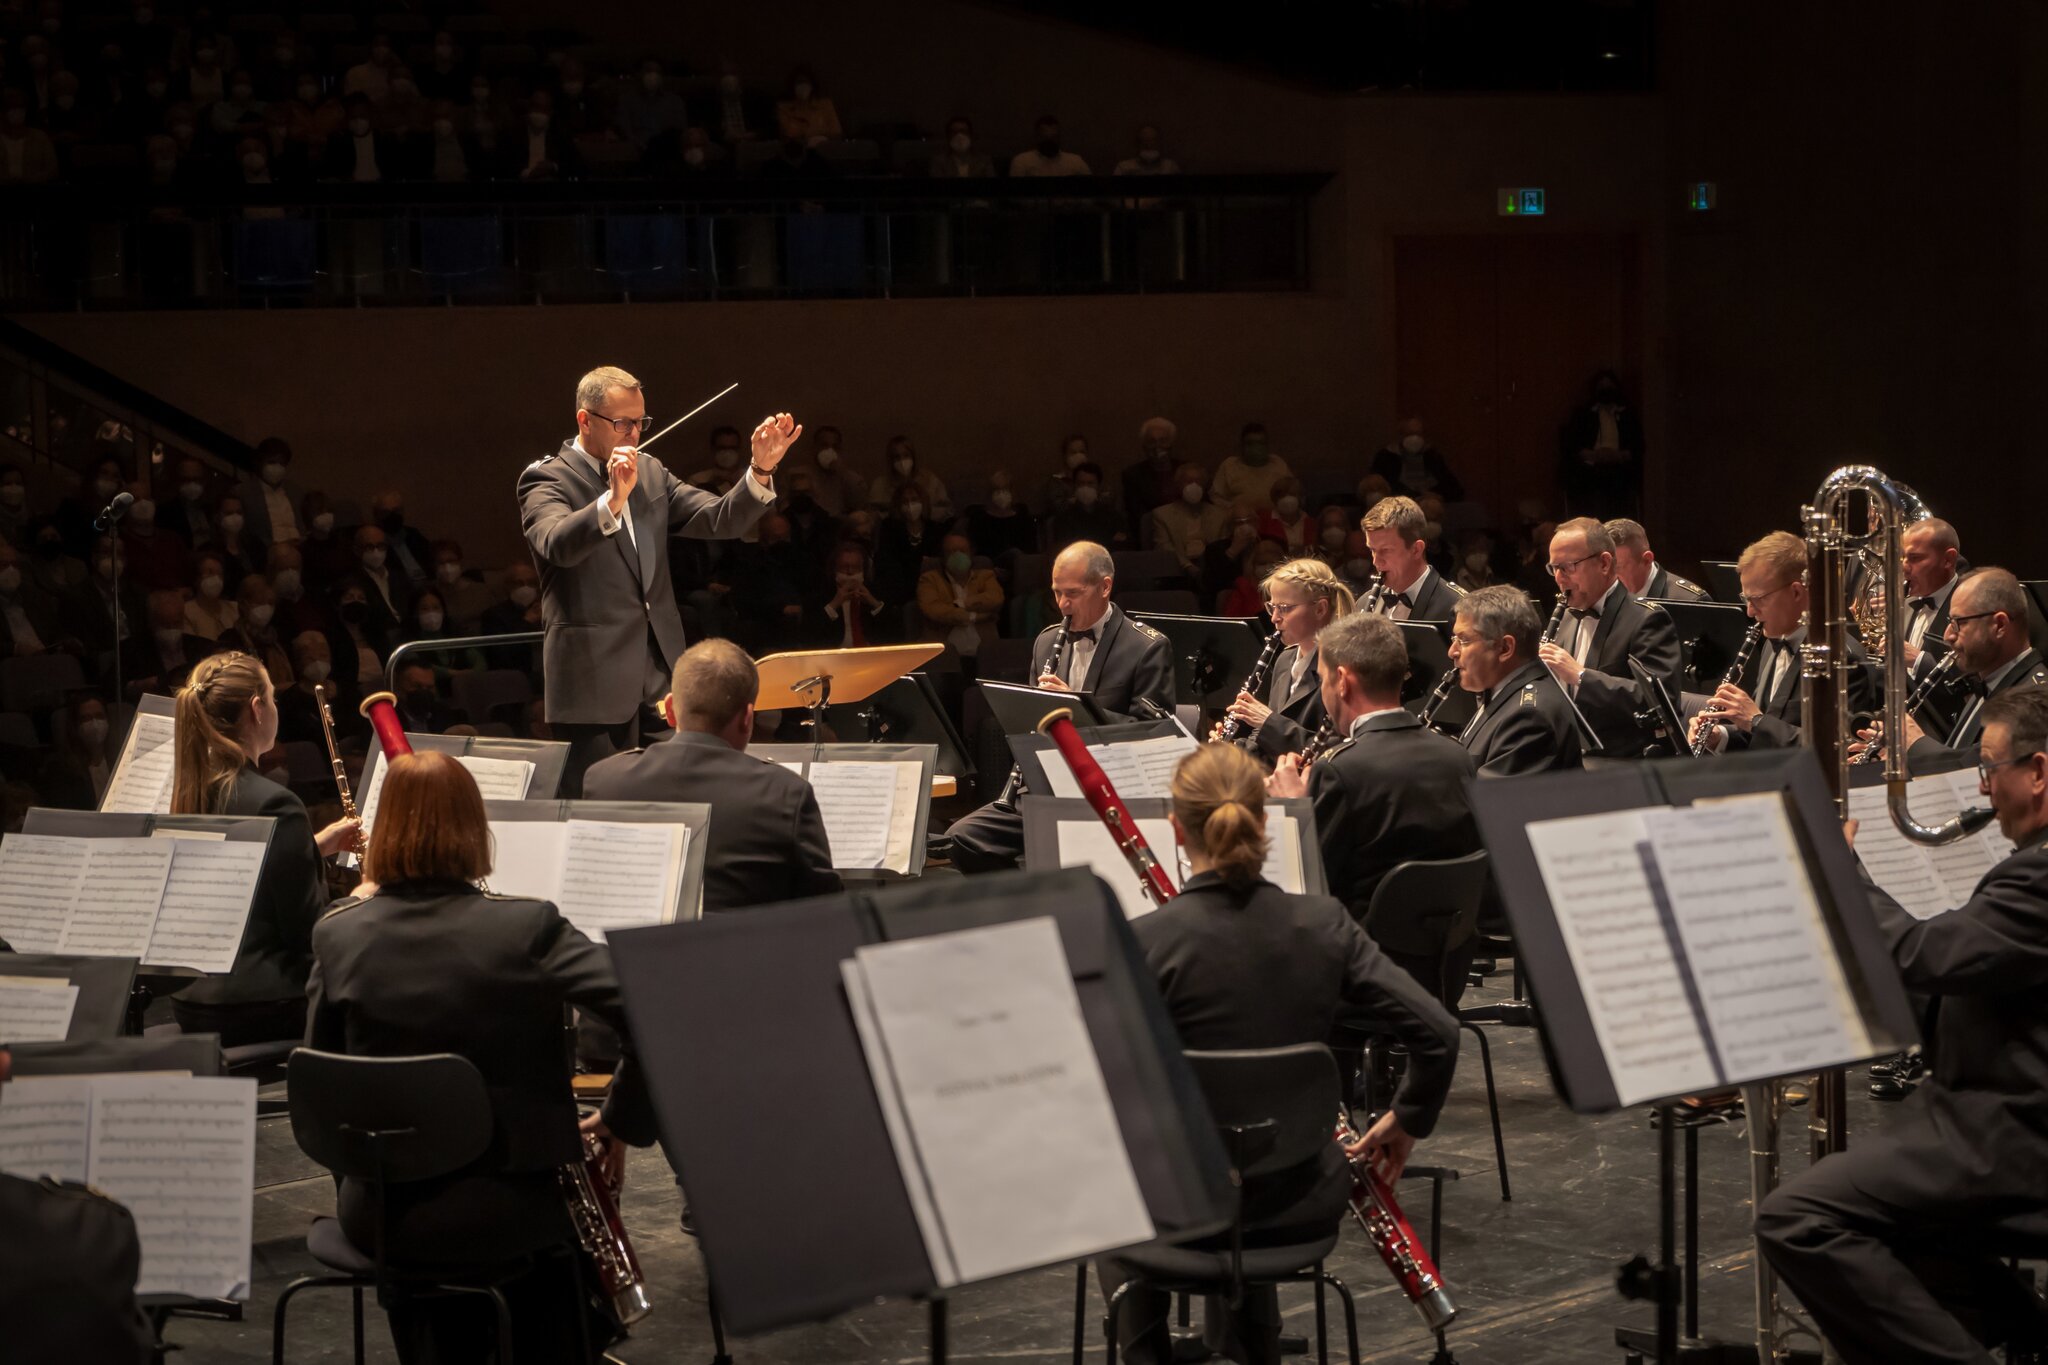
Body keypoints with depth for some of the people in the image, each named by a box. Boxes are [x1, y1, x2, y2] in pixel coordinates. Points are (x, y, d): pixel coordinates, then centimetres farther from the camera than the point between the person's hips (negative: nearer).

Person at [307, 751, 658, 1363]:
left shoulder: (339, 935, -7)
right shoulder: (526, 928, -15)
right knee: (563, 1222, 34)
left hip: (377, 1217, 2)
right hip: (502, 1210, -2)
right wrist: (622, 1121, -8)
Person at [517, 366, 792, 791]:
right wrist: (613, 499, -42)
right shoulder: (546, 480, -6)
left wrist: (761, 470, -10)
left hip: (658, 676, 6)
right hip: (593, 682, -6)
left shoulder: (652, 473, 15)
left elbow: (720, 521, 7)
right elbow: (557, 545, -26)